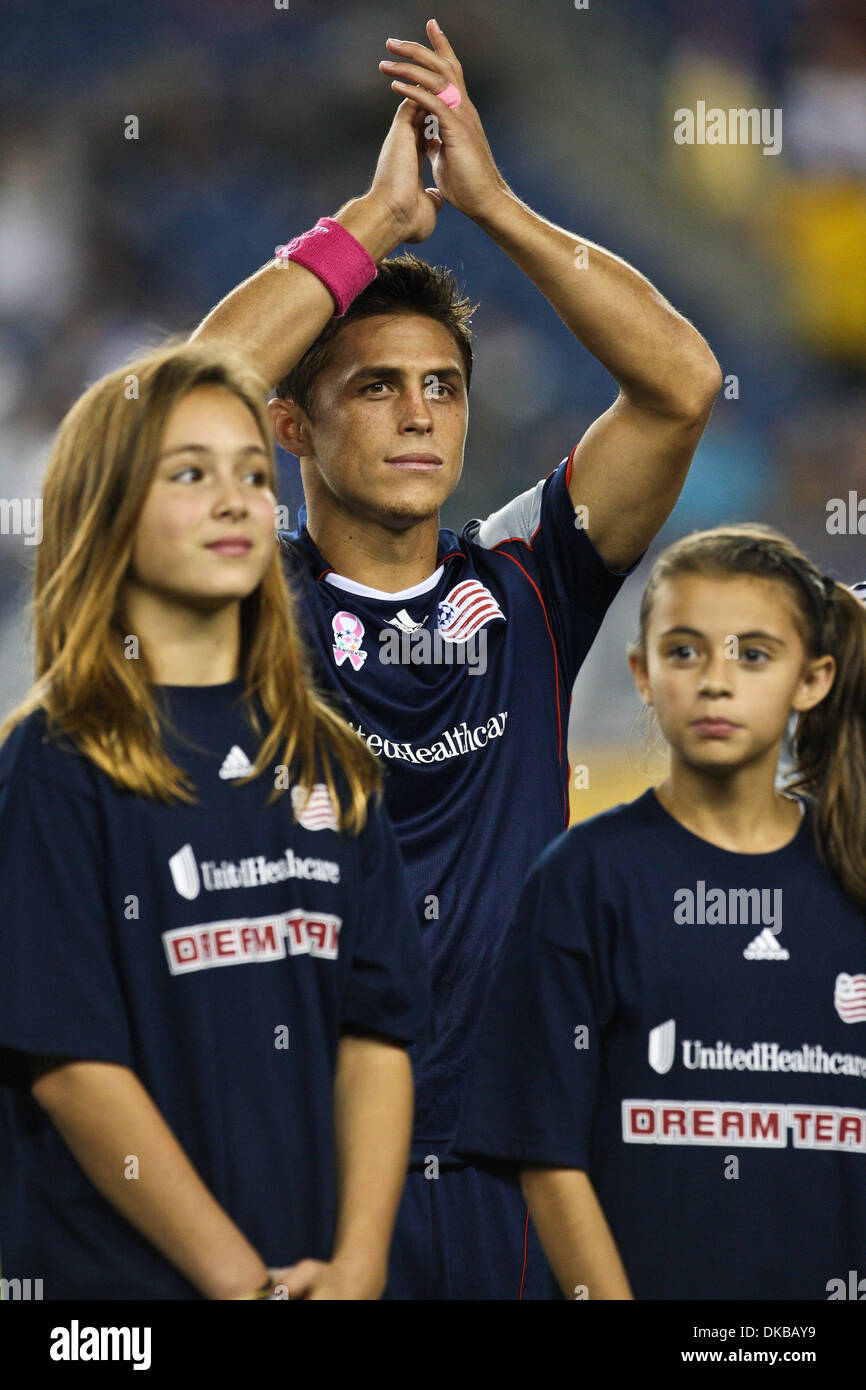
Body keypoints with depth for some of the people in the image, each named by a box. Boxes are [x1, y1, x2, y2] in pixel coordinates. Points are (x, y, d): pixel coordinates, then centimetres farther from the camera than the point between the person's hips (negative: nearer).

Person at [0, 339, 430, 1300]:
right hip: (119, 1273, -5)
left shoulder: (327, 765, 9)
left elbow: (379, 1032, 4)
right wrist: (244, 1282, -16)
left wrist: (356, 1266, -9)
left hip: (326, 1279, 5)